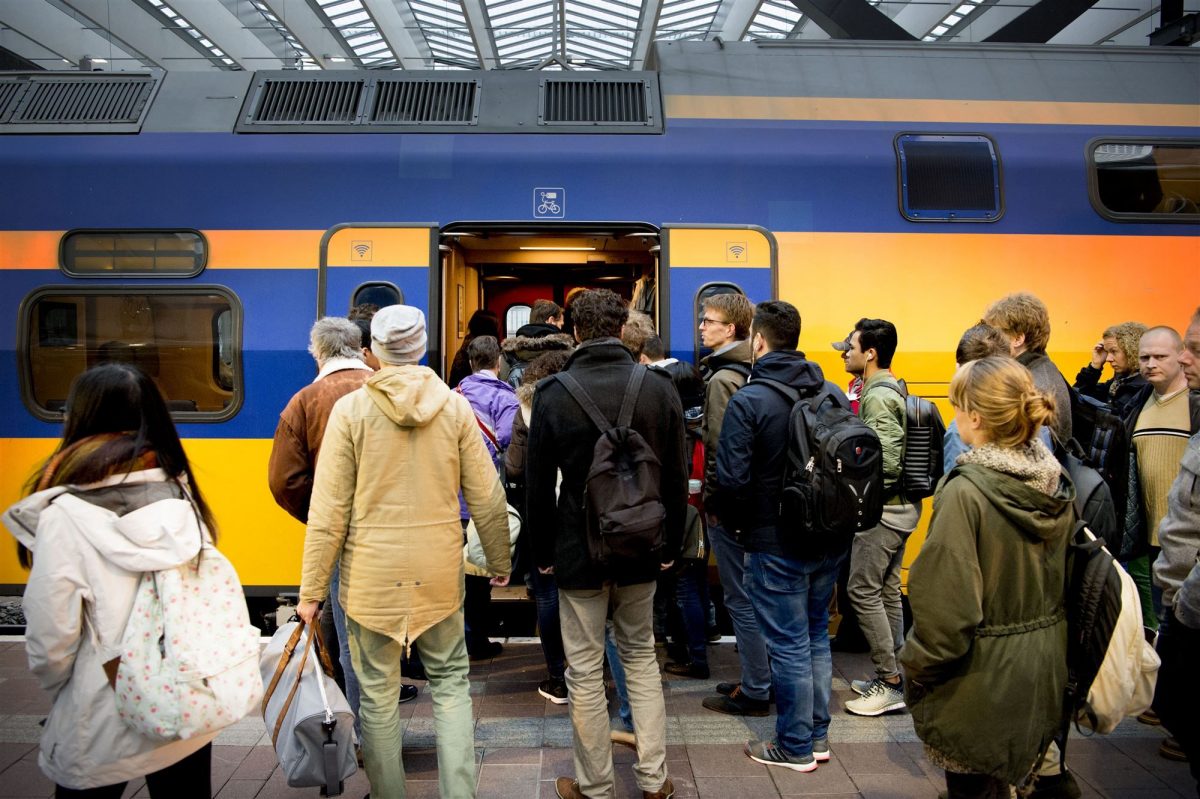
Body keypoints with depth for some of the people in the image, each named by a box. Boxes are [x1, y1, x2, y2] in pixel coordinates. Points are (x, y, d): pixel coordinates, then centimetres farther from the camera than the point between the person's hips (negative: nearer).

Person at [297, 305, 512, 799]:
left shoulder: (351, 409, -6)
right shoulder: (454, 406, -2)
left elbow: (329, 512, -7)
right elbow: (487, 499, 1)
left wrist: (311, 591, 0)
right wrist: (499, 564, 15)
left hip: (371, 575, -1)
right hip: (439, 572, 2)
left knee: (379, 695, 12)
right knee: (449, 682, 16)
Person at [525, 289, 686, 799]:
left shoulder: (552, 393, -10)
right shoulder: (659, 388, -5)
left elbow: (538, 484, -5)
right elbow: (675, 478, 0)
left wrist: (542, 553, 6)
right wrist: (670, 546, 10)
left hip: (579, 551, -2)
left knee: (585, 672, 10)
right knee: (641, 657, 19)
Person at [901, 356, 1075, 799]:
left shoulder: (966, 491, -24)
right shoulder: (1056, 483, -2)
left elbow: (946, 600, -23)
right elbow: (1065, 574, 9)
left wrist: (917, 667, -9)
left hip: (984, 673, -7)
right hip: (1043, 668, 7)